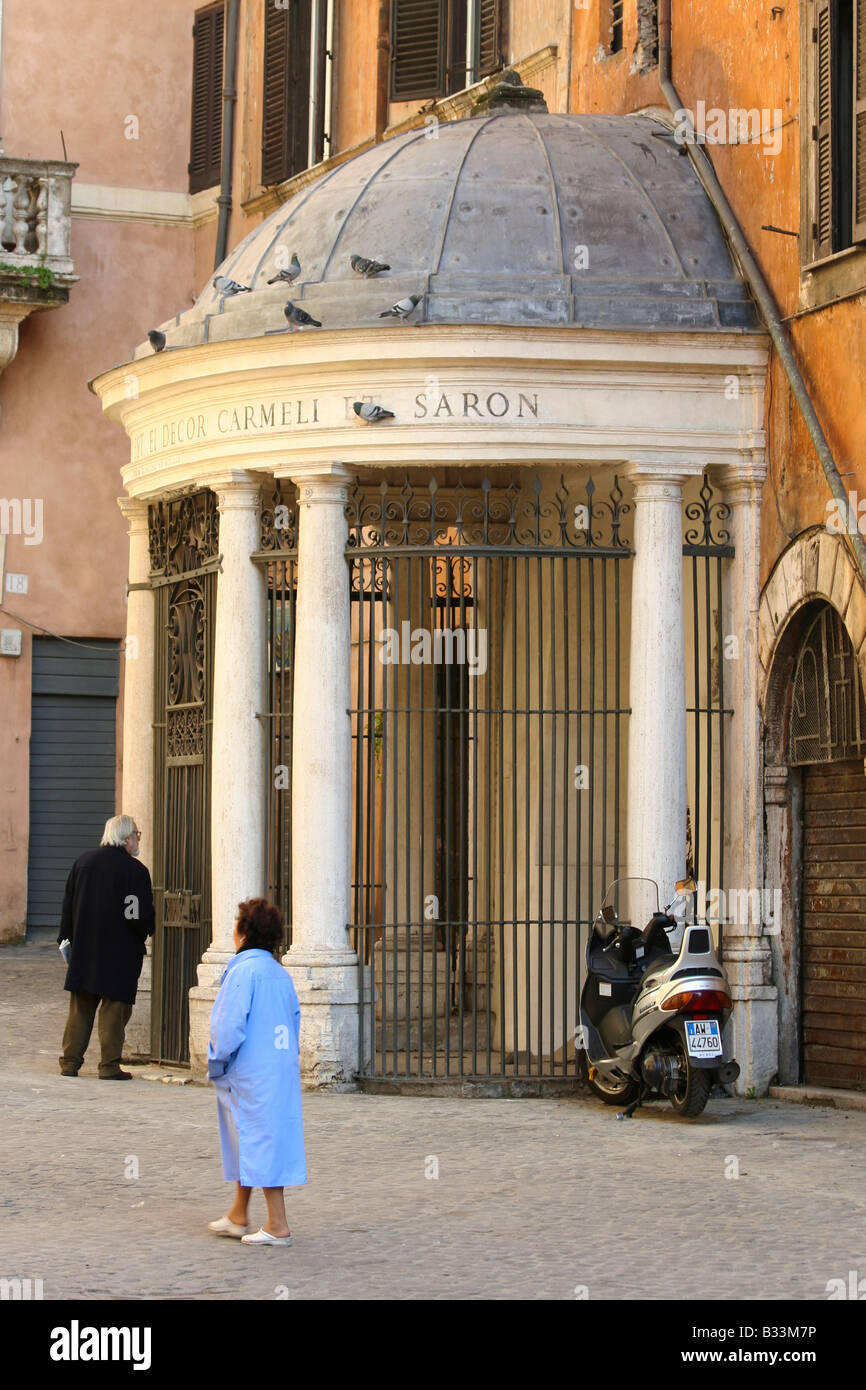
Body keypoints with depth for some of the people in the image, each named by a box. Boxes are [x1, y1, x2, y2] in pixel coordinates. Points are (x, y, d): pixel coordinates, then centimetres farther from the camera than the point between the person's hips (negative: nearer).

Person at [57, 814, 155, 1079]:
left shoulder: (83, 861, 5)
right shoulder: (135, 870, -12)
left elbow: (68, 904, 8)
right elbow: (143, 916, -13)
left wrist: (67, 938, 14)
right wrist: (143, 934, 7)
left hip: (84, 948, 5)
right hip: (121, 952, -5)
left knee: (80, 1008, 12)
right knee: (114, 1008, 1)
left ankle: (70, 1062, 13)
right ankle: (109, 1066, 1)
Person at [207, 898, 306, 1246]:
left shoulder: (244, 971, -15)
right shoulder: (281, 973, 8)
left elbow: (229, 1025, -18)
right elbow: (294, 1020, 13)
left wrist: (217, 1062, -5)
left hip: (251, 1073, -8)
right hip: (282, 1068, 8)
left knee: (261, 1140, -3)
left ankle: (278, 1226, -1)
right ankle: (238, 1215, 28)